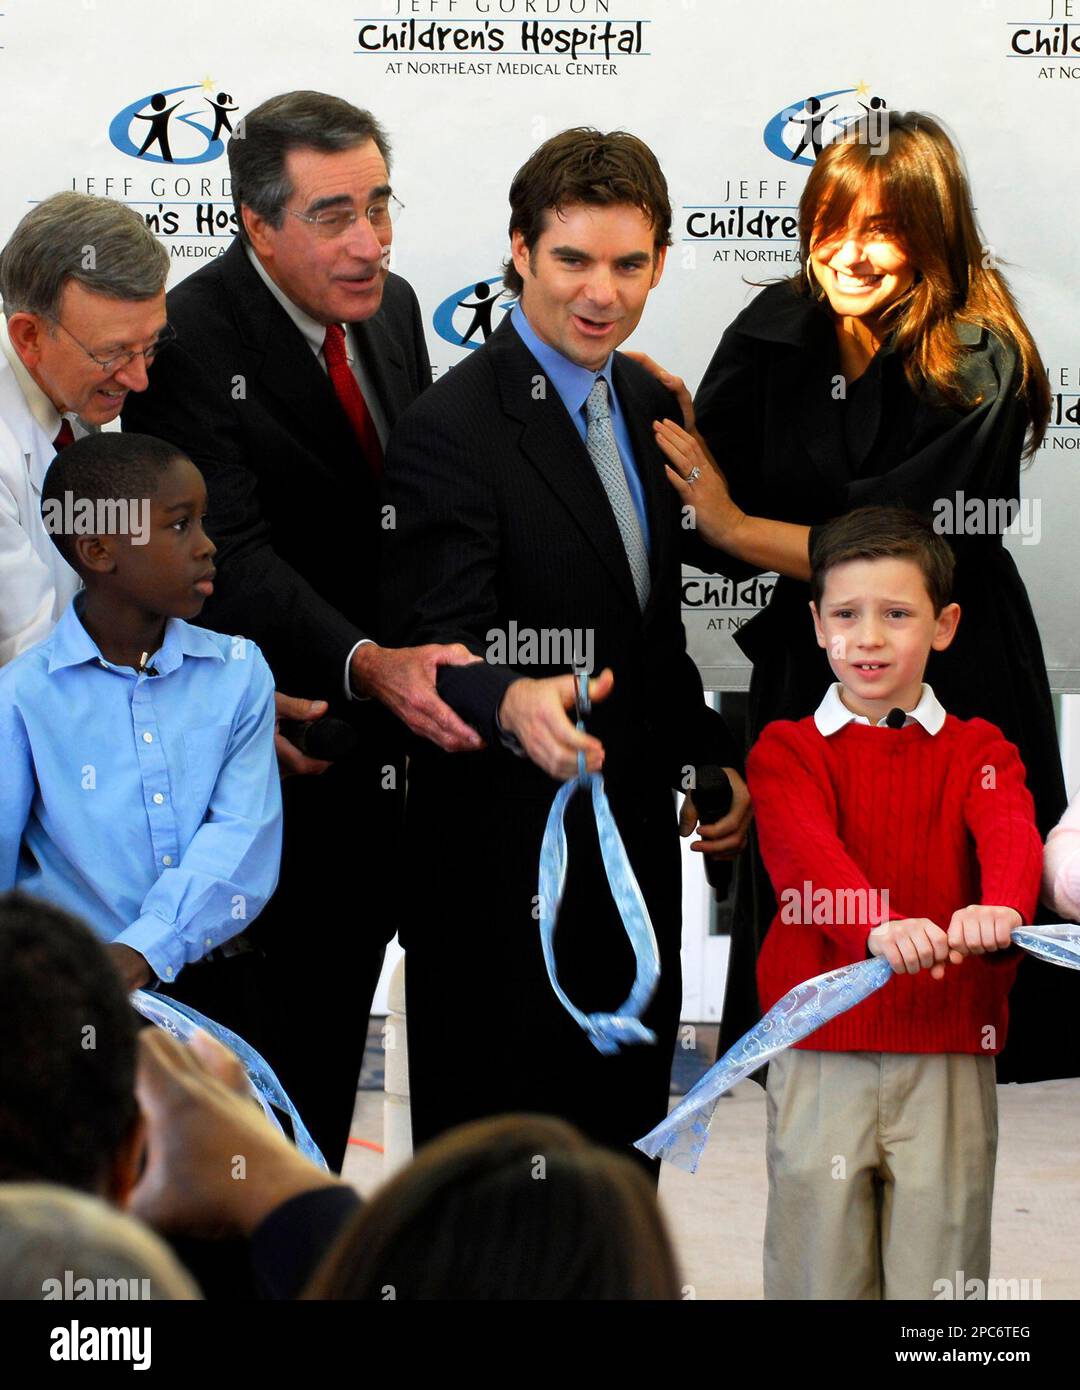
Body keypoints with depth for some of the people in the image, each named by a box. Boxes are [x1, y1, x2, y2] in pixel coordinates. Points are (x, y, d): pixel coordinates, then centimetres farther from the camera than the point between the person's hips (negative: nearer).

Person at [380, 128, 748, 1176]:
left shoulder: (647, 403, 8)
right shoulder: (451, 429, -18)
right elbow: (441, 646, -26)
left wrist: (714, 758, 10)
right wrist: (514, 703, -46)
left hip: (637, 844, 8)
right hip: (510, 868, -8)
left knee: (627, 1130, 16)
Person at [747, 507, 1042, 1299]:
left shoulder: (978, 751, 9)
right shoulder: (787, 750, 5)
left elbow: (1010, 833, -13)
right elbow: (808, 846, -16)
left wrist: (1001, 908, -38)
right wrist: (880, 924, -38)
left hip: (949, 1062, 1)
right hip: (820, 1060, -1)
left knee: (939, 1273, 2)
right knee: (820, 1269, 2)